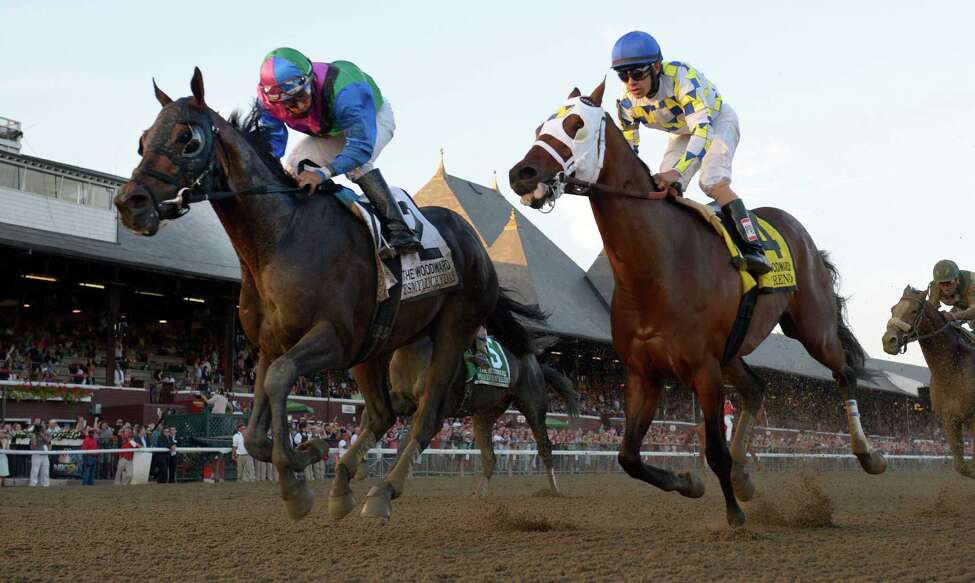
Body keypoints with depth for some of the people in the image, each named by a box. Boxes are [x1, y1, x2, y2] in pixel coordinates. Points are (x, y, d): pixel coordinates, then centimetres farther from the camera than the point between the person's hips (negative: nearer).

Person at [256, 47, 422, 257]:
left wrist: (323, 173, -64)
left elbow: (361, 146, -51)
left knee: (355, 163, -33)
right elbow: (270, 142, -25)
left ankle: (399, 230, -35)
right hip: (329, 132, 6)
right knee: (294, 166, -12)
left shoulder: (343, 91, -47)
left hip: (372, 118, -6)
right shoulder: (268, 101, -29)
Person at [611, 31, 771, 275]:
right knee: (663, 190, -8)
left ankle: (753, 249, -31)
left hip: (717, 120, -6)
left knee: (713, 183, -28)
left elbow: (703, 129, -47)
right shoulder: (628, 103, -21)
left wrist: (677, 171, -59)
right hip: (682, 134, 6)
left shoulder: (682, 77, -40)